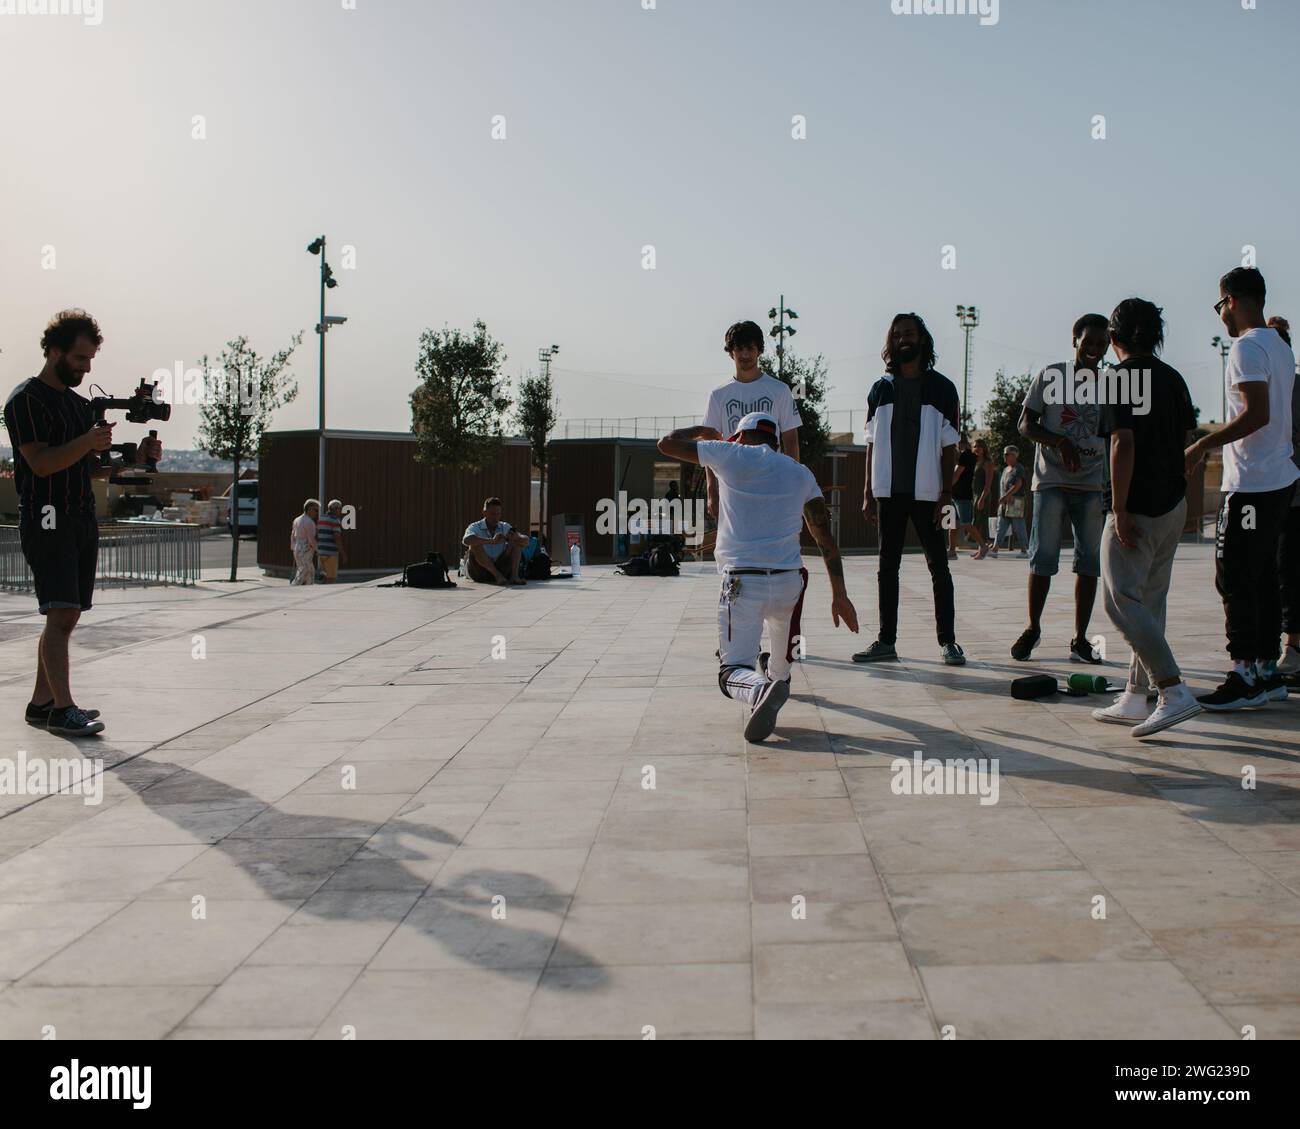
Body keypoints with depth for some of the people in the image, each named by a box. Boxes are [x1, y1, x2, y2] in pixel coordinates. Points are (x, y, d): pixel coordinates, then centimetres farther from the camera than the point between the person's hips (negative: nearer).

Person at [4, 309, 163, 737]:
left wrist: (134, 457, 5)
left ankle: (40, 703, 15)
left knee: (66, 616, 8)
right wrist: (86, 442, -25)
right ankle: (62, 708, -16)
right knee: (61, 613, -15)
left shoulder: (80, 404, 20)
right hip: (47, 519, -8)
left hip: (82, 521, 8)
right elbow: (41, 462, -14)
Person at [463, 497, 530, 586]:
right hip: (478, 571, -3)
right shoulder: (475, 527, -6)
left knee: (516, 542, -8)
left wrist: (516, 538, -30)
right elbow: (466, 540, -31)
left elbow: (526, 541, -5)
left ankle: (514, 575, -28)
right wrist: (491, 541, -43)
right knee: (475, 544, -28)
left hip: (499, 567, 4)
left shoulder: (505, 527, 6)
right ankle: (498, 576, -36)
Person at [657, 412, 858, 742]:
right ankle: (778, 676, 53)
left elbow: (667, 443, 16)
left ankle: (761, 690, -31)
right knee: (783, 606, 39)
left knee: (732, 671, 1)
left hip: (741, 584, -3)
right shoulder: (801, 473, 13)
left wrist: (701, 431, 35)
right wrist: (839, 595, 8)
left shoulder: (731, 455, 4)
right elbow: (826, 538, 8)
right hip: (788, 583, 4)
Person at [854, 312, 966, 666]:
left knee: (938, 565, 1)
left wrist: (946, 493, -7)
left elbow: (949, 445, 1)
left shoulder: (941, 388, 2)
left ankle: (947, 640, 7)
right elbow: (872, 443, 10)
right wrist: (868, 493, 5)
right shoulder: (881, 389, 10)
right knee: (887, 566, 6)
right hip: (889, 491, 3)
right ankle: (886, 641, 12)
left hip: (926, 492, -3)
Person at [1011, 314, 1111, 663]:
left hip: (1093, 485, 3)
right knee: (1043, 557, -5)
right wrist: (1061, 442, -16)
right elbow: (1026, 424, -1)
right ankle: (1033, 628, 12)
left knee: (1090, 562, 0)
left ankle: (1080, 639, 5)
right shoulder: (1051, 376, 2)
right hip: (1052, 480, -3)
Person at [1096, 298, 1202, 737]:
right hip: (1174, 502, 9)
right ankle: (1135, 697, 16)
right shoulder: (1172, 377, 13)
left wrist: (1119, 509, -19)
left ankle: (1175, 691, -15)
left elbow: (1124, 443, -20)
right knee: (1150, 600, 11)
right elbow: (1186, 439, 15)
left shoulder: (1120, 376, -11)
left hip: (1139, 506, -9)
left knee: (1121, 599, -7)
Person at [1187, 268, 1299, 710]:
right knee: (1263, 577, 13)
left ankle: (1245, 675, -4)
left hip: (1251, 484, -10)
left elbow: (1257, 414, -23)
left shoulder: (1247, 347, -14)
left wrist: (1202, 445, -19)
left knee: (1234, 578, -6)